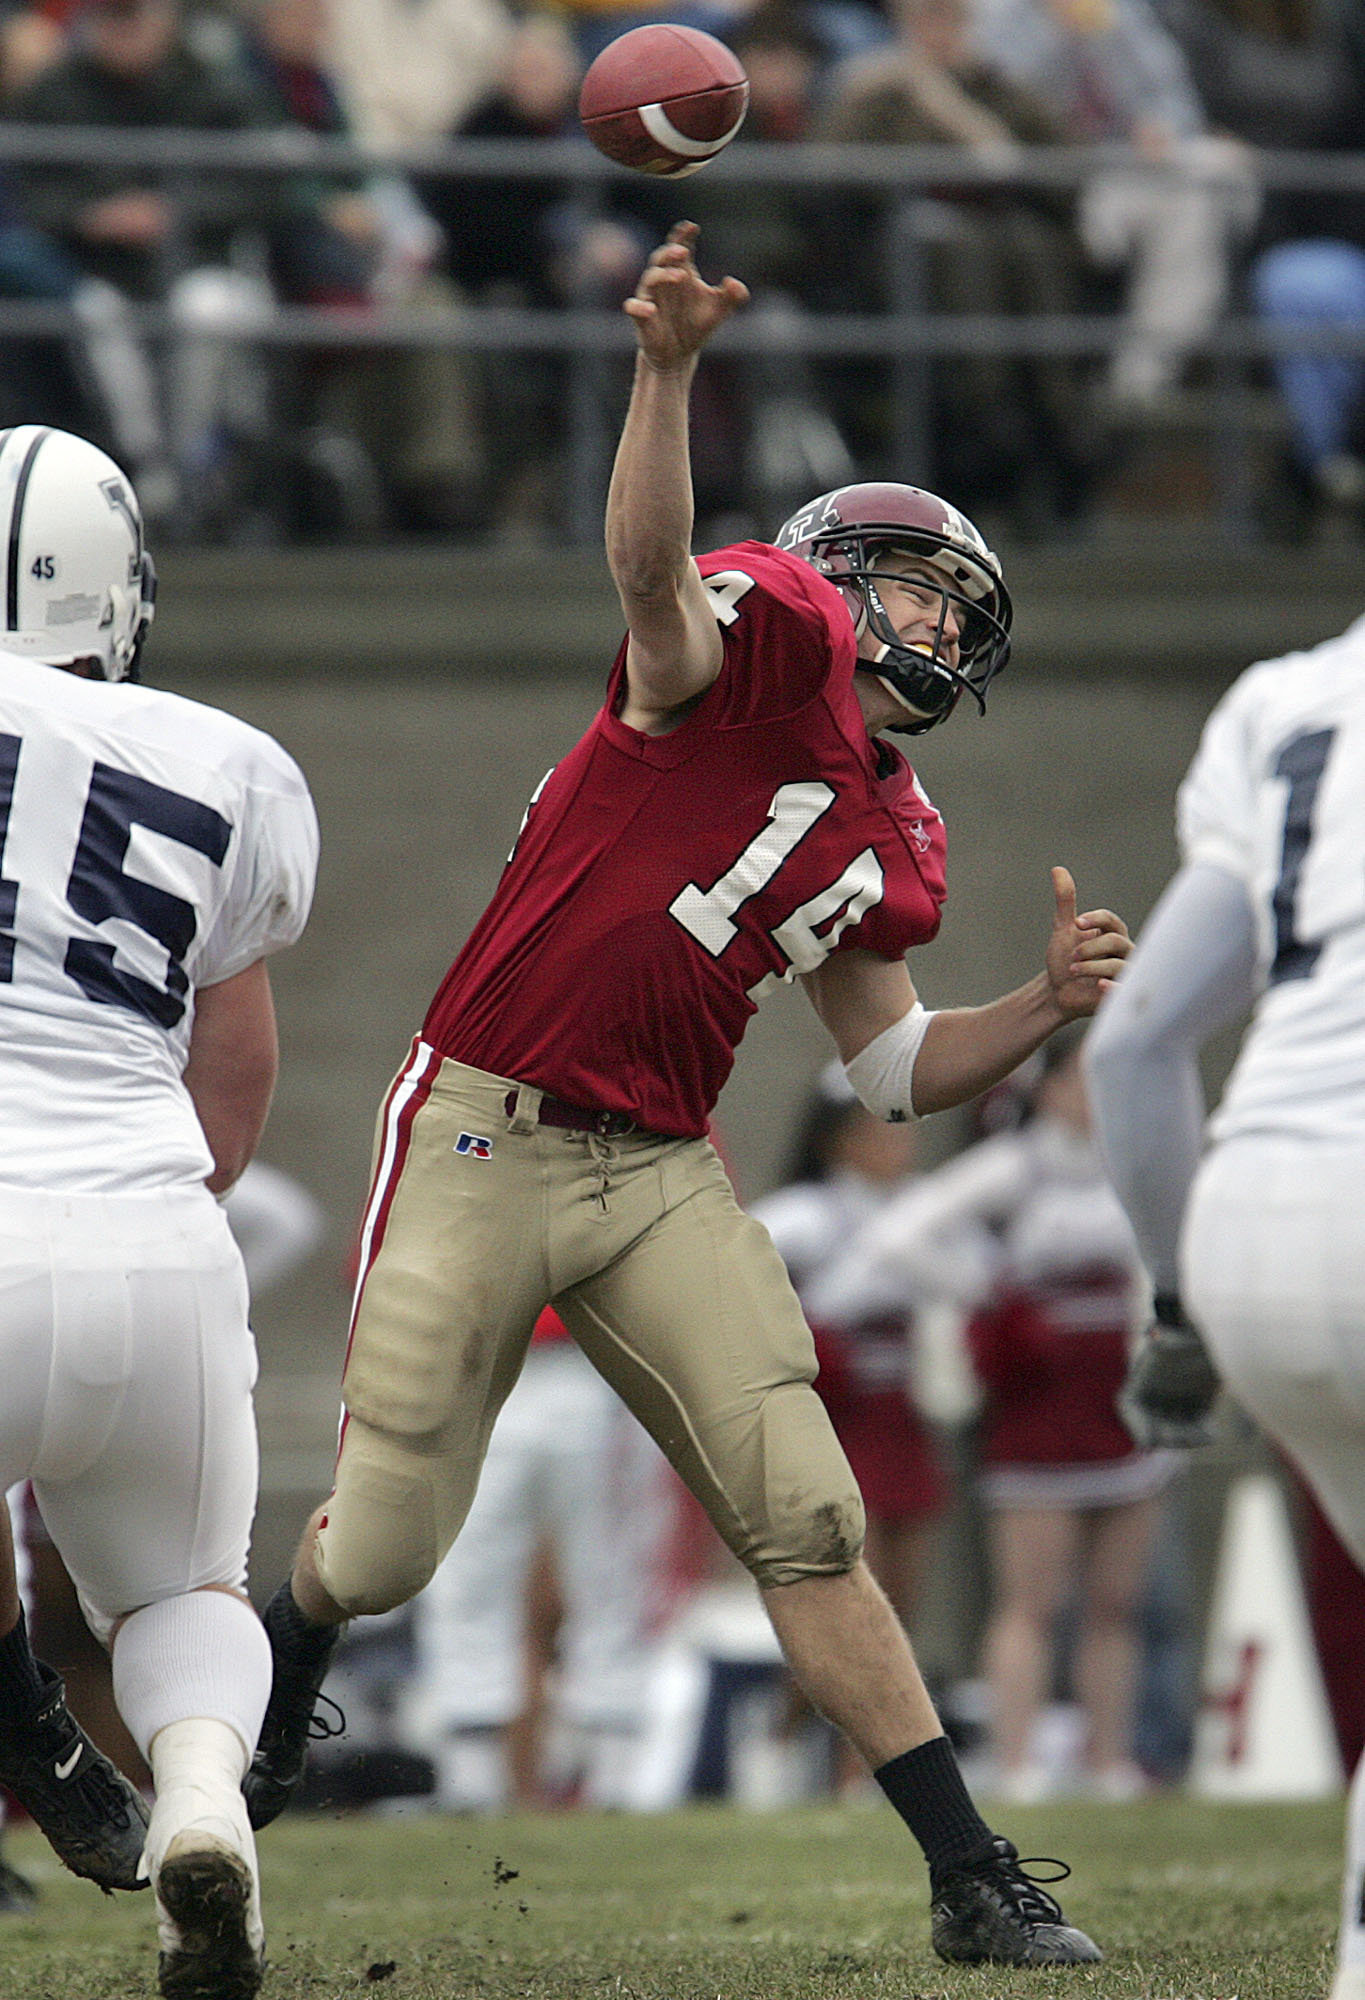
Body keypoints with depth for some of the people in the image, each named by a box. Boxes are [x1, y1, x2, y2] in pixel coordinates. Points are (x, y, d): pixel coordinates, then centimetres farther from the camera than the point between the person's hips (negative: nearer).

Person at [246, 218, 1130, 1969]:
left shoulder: (891, 850, 14)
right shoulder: (777, 634, -7)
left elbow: (892, 1068, 22)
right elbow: (652, 573, -30)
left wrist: (1044, 1008, 4)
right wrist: (667, 366, -47)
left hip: (659, 1180, 6)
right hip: (481, 1142, -6)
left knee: (807, 1526, -4)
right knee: (381, 1553, 1)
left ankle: (976, 1887, -3)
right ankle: (266, 1722, 36)